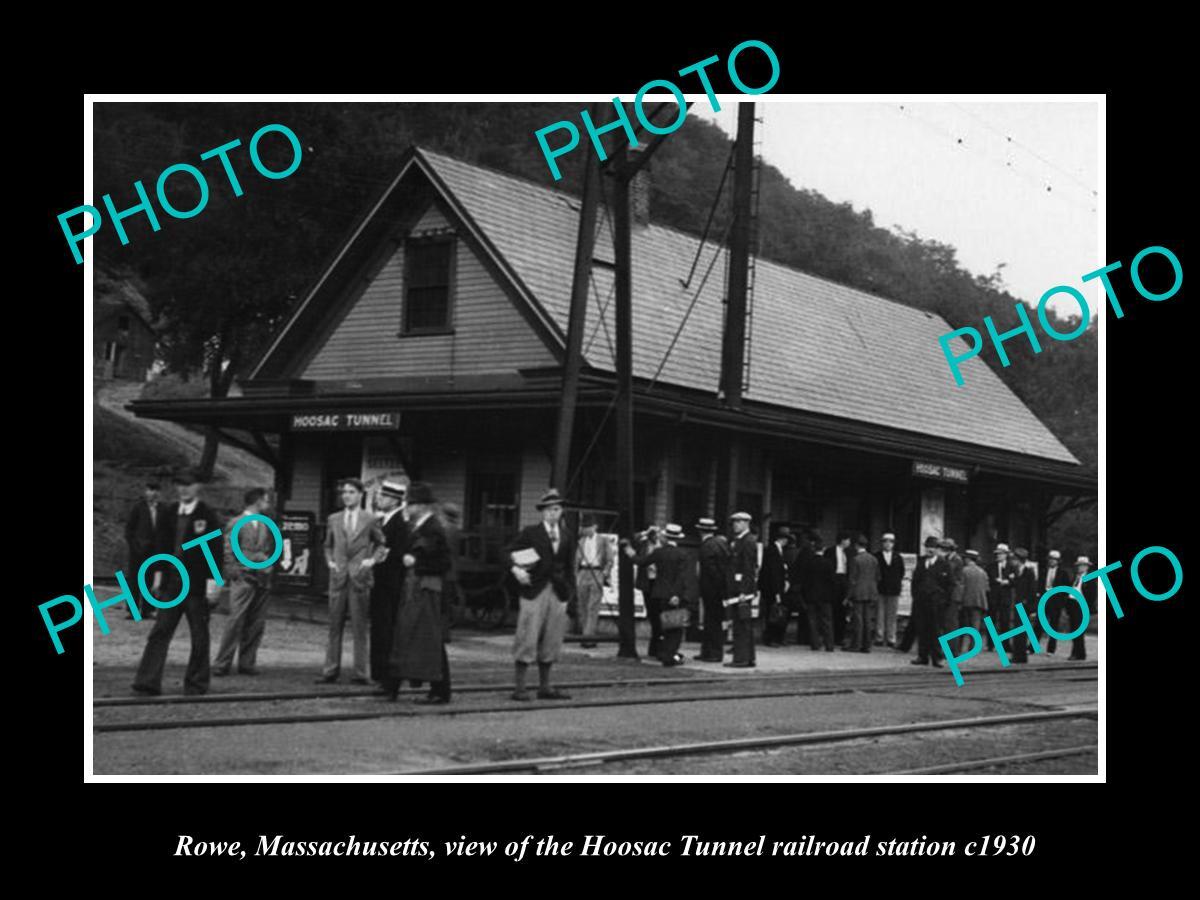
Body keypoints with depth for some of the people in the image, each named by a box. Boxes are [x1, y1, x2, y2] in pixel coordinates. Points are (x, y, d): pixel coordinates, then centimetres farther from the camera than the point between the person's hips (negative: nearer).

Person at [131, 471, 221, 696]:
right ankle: (149, 681, -4)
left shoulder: (207, 515, -5)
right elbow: (164, 544, 16)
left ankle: (196, 683, 13)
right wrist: (159, 572, 11)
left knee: (199, 636, 4)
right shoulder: (170, 513, 10)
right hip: (171, 583, 4)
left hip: (196, 584, -4)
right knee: (160, 631, -2)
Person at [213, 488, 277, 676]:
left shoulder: (266, 526, 15)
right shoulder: (237, 523, -1)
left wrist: (268, 565, 8)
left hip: (262, 581, 5)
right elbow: (228, 552, -4)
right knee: (235, 622, -10)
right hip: (243, 579, -5)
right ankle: (222, 664, -7)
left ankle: (246, 663, 9)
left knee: (256, 624, 3)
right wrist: (235, 575, -9)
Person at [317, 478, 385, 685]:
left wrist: (372, 559, -1)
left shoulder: (370, 520, 4)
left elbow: (381, 543, 14)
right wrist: (330, 561, 6)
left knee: (359, 629, -1)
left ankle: (360, 673, 2)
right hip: (338, 577, 3)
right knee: (334, 627, 2)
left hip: (360, 578, -2)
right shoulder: (334, 520, 11)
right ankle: (330, 670, 6)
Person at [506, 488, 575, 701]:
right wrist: (516, 568, -19)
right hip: (535, 591, -4)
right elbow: (511, 552, -1)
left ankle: (545, 686, 16)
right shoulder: (530, 532, 1)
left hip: (558, 593, 4)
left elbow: (569, 566, 14)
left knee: (551, 641, 8)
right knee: (527, 638, -6)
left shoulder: (566, 536, 12)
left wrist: (567, 594, 9)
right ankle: (520, 687, -2)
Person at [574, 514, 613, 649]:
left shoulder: (603, 541, 8)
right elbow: (577, 559, 16)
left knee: (593, 607, -12)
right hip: (583, 572, 4)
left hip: (597, 573, -4)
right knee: (582, 606, 3)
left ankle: (589, 636, -18)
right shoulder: (581, 542, 17)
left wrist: (605, 573, -8)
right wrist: (576, 576, 6)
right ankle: (583, 634, 11)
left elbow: (609, 561, 5)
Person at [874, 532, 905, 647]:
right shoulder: (876, 557, 0)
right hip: (880, 590, -2)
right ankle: (879, 638, 5)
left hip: (894, 590, 2)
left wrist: (899, 582, 7)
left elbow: (901, 573, 16)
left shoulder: (898, 558, 10)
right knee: (879, 615, 0)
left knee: (892, 616, 4)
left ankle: (891, 639, 8)